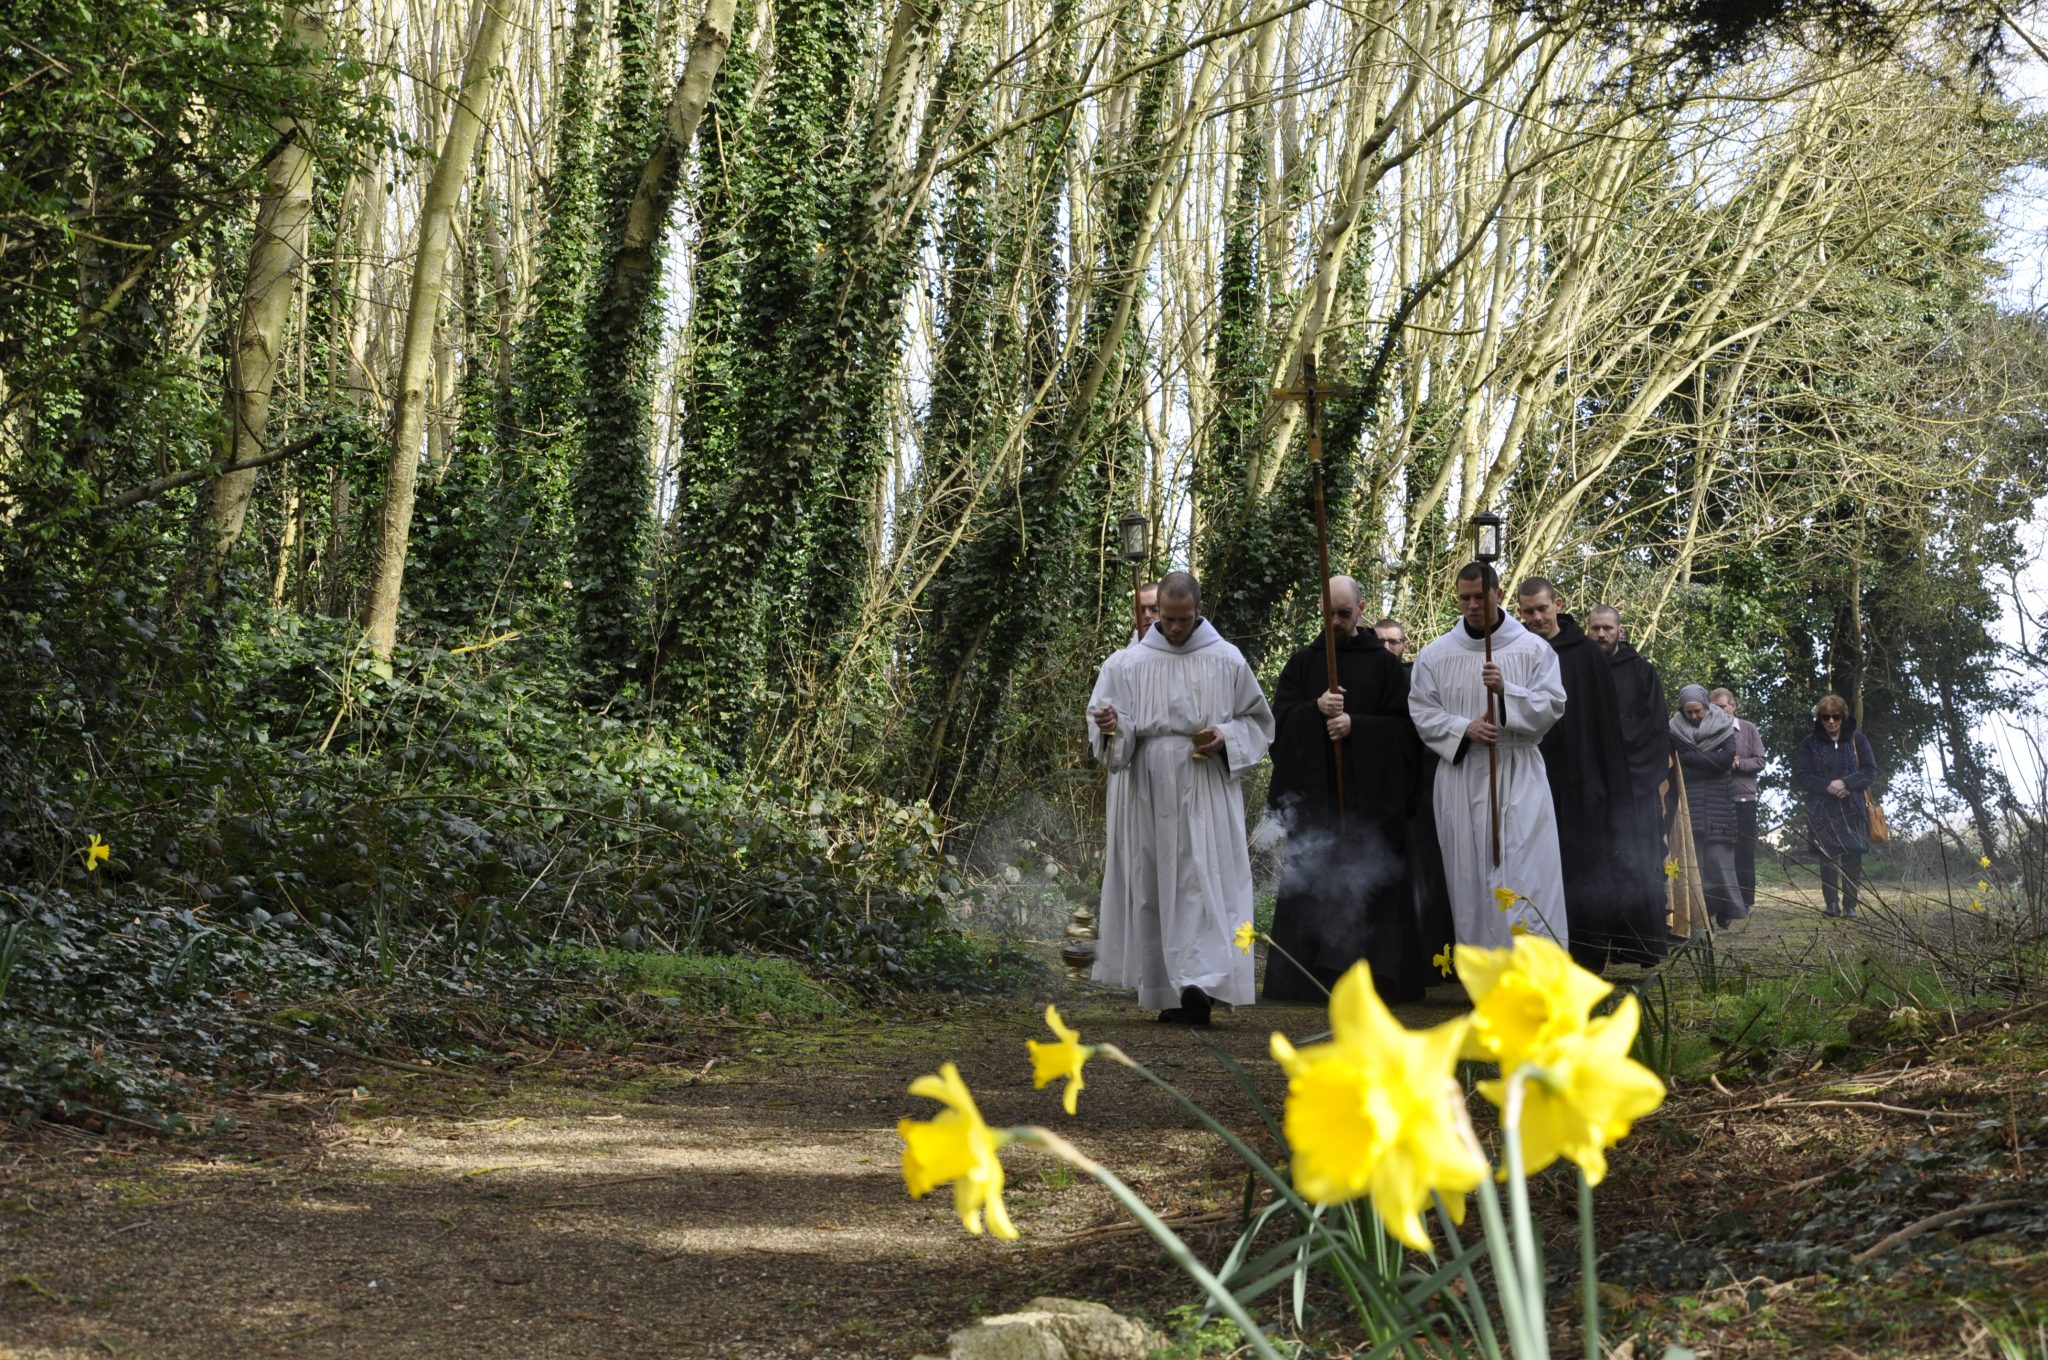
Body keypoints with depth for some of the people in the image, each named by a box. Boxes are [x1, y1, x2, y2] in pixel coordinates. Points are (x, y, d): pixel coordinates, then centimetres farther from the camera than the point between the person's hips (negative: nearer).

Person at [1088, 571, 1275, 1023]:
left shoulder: (1228, 661, 5)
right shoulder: (1129, 662, 5)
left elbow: (1258, 720, 13)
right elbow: (1103, 719, 4)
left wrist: (1226, 738, -7)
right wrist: (1111, 726, -19)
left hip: (1208, 795, -1)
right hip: (1150, 794, 1)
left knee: (1206, 883, -13)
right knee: (1154, 890, 2)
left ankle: (1201, 984, -19)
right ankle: (1171, 996, 8)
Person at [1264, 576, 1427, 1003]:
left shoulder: (1384, 663, 6)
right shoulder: (1302, 663, 11)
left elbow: (1403, 726, 1)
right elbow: (1280, 719, 5)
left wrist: (1356, 725, -13)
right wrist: (1315, 708, -13)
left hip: (1369, 795, -1)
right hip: (1312, 795, 2)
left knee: (1368, 884, -3)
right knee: (1313, 886, -1)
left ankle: (1373, 976, 2)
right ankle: (1314, 978, 2)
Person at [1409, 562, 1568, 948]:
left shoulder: (1534, 649, 1)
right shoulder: (1435, 655, 5)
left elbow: (1552, 706, -3)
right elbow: (1420, 712, 4)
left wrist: (1506, 690, -19)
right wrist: (1463, 728, -12)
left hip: (1518, 775, -2)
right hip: (1460, 774, 2)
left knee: (1525, 869, -6)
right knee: (1468, 869, 3)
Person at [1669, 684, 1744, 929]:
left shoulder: (1722, 727, 6)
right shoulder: (1675, 730, 7)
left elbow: (1728, 758, -8)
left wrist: (1691, 760, -6)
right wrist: (1712, 760, -6)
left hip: (1717, 800, 0)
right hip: (1688, 799, 0)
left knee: (1718, 853, -5)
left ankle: (1724, 909, -3)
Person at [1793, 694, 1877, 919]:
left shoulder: (1857, 740, 7)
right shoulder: (1810, 743, 5)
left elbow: (1871, 772, 3)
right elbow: (1800, 777, 0)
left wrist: (1845, 783, -14)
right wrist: (1827, 786, -15)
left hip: (1853, 810, 1)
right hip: (1822, 812, 0)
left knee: (1853, 858, -4)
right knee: (1828, 859, -5)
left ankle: (1850, 905, 4)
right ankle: (1831, 904, 2)